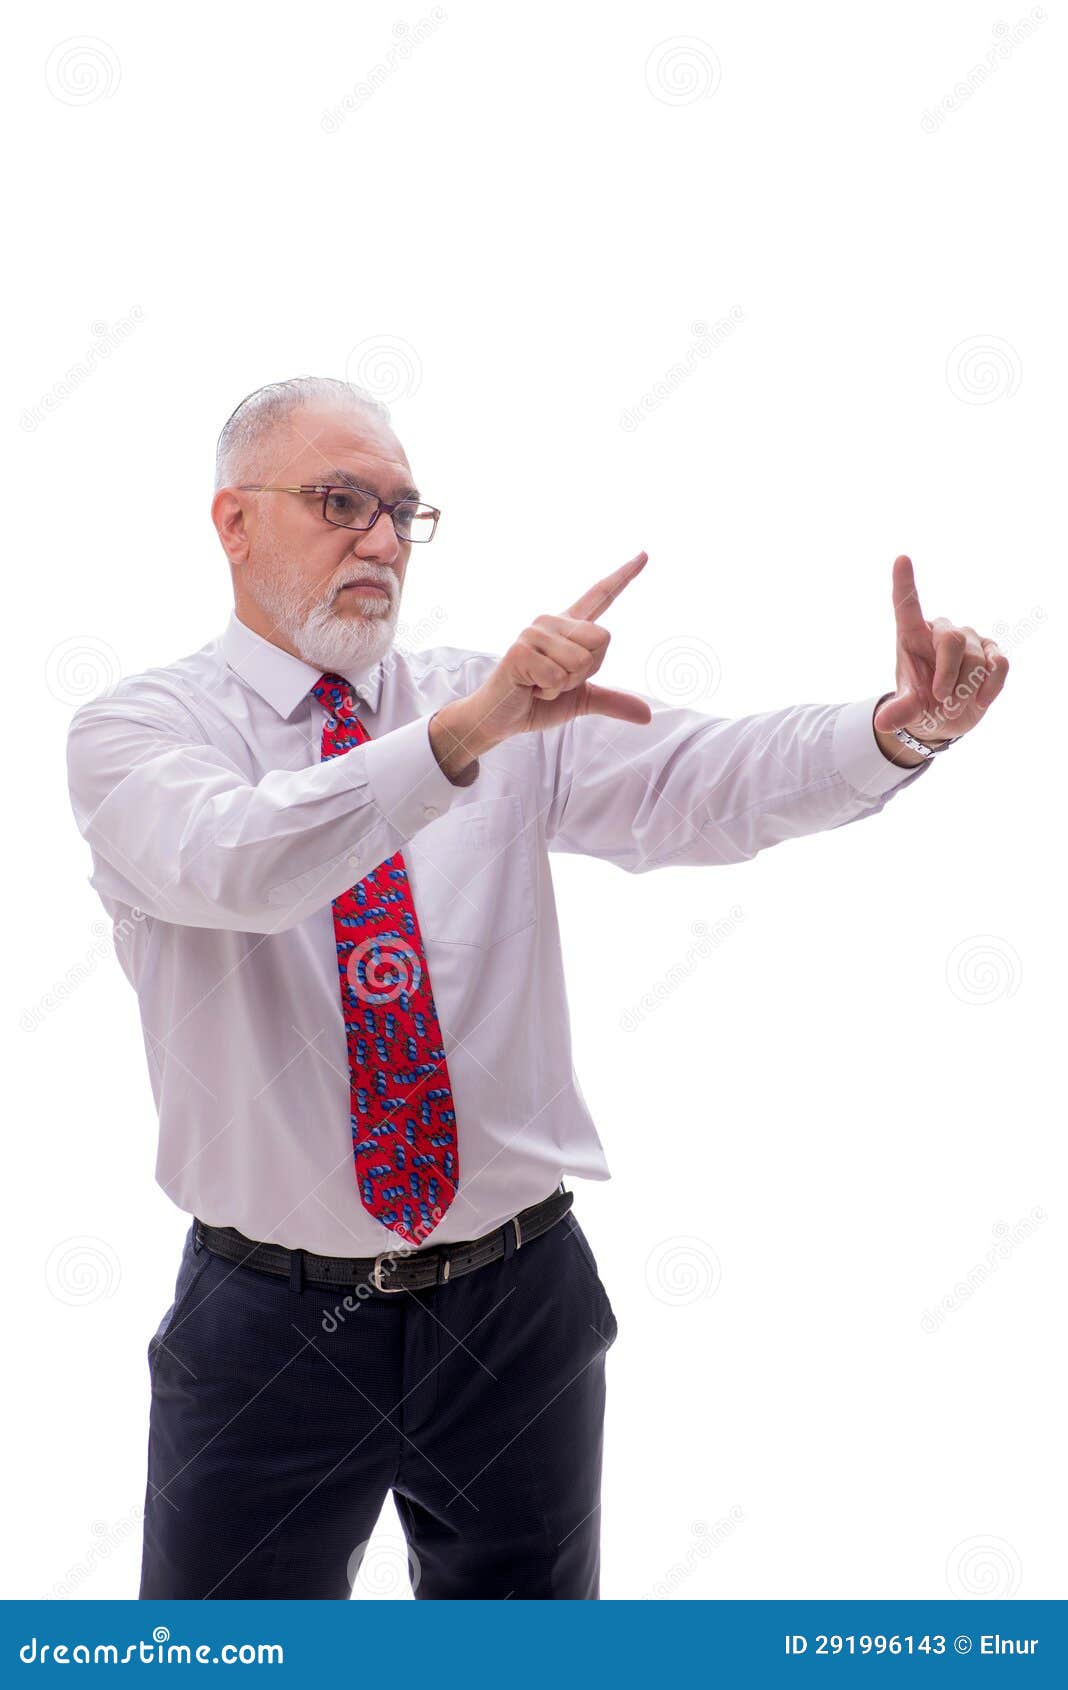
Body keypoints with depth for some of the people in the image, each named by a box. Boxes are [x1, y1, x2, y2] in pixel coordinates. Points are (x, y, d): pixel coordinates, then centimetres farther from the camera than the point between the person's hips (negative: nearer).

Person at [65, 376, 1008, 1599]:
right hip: (271, 1322, -2)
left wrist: (903, 727, -29)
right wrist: (463, 733, -41)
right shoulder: (137, 729, -5)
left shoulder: (515, 711, 4)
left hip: (520, 1306, 3)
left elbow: (702, 781, -11)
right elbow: (232, 864, -28)